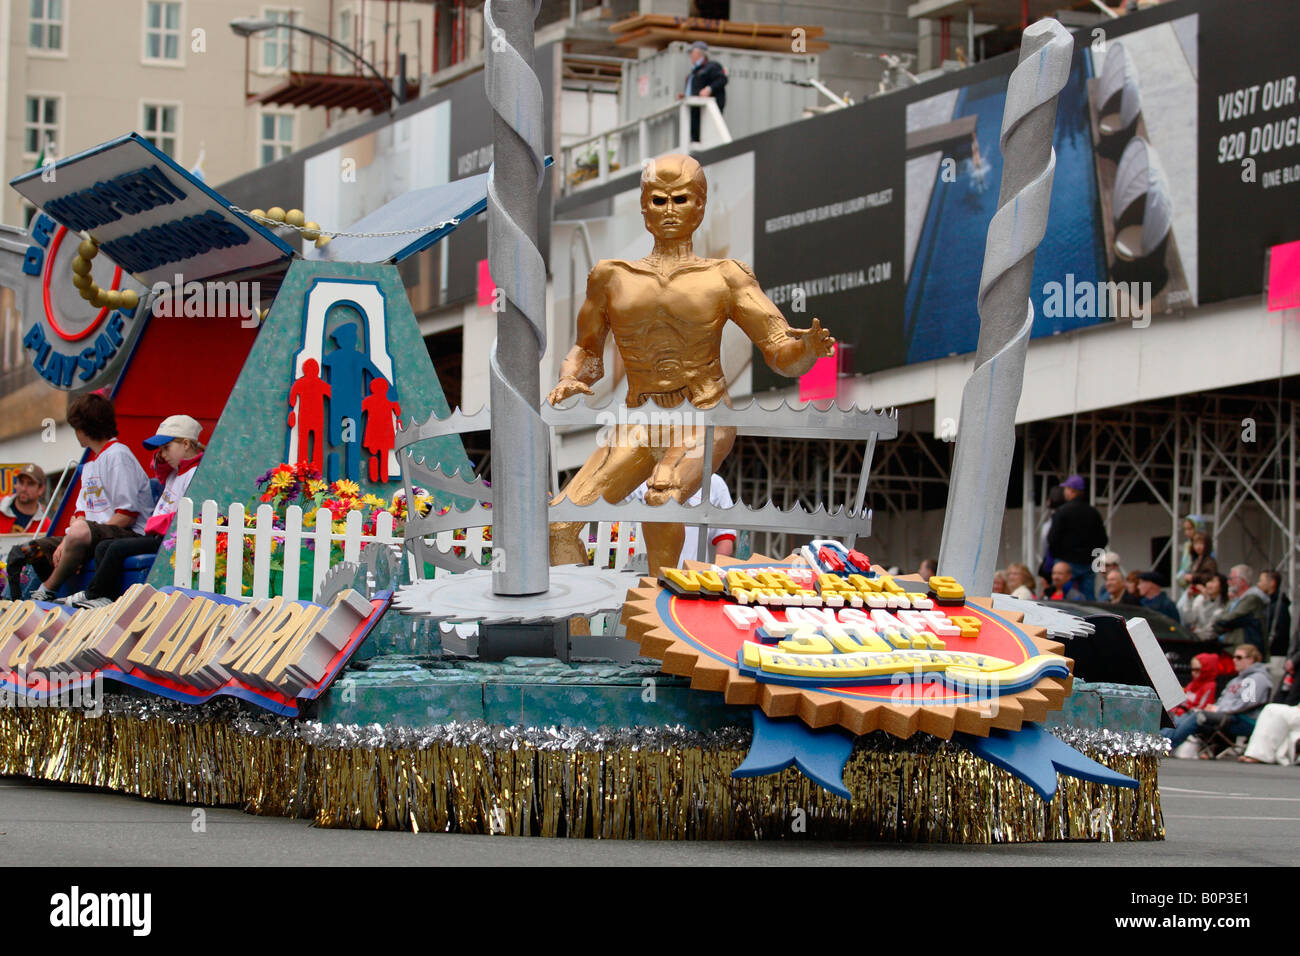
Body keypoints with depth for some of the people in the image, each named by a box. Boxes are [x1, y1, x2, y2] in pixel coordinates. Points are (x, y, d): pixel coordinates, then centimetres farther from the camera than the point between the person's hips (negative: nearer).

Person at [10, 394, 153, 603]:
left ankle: (47, 592, -24)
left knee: (80, 532, -39)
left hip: (127, 534, -10)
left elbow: (128, 514, -15)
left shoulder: (117, 455, -7)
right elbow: (82, 513, 16)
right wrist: (65, 543, -5)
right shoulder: (90, 464, 24)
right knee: (30, 550, 0)